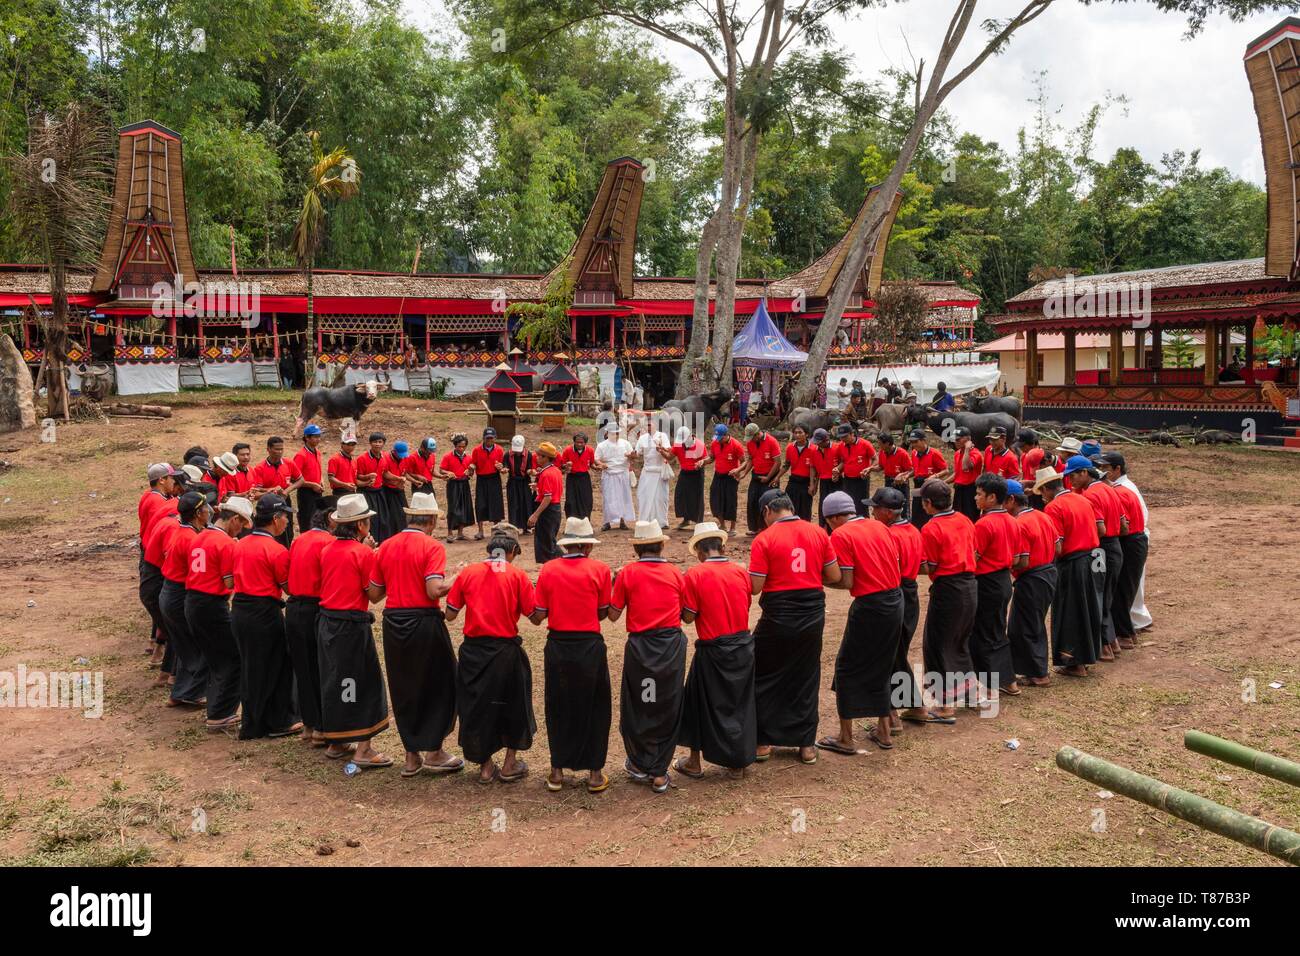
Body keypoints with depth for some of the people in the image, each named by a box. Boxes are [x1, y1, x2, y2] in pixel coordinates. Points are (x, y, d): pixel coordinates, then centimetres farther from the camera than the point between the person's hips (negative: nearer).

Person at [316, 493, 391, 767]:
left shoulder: (327, 549, 6)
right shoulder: (363, 552, -14)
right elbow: (373, 593, -10)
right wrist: (369, 552, -3)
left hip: (326, 621, 7)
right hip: (352, 624, -7)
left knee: (333, 680, 16)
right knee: (364, 681, 2)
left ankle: (335, 743, 27)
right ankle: (363, 750, 3)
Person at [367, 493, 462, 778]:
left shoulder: (385, 546, 5)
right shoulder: (432, 546, -10)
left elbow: (374, 595, 7)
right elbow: (434, 591, -20)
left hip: (393, 623, 5)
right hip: (424, 622, -5)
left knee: (403, 689, 14)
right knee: (439, 685, 12)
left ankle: (412, 756, 21)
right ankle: (433, 752, 15)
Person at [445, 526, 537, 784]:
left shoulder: (467, 573, -1)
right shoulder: (518, 576, -6)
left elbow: (450, 614, 1)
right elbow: (534, 615, -8)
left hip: (473, 649, 2)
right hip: (506, 649, -2)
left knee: (476, 704, 16)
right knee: (514, 703, 19)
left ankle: (485, 766, 24)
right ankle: (509, 764, 25)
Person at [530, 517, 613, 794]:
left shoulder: (548, 570, -3)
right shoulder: (599, 569, -8)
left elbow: (537, 617, -1)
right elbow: (603, 613, -1)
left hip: (557, 647, 2)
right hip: (589, 647, -2)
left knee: (558, 708, 17)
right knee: (594, 707, 13)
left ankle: (557, 772, 24)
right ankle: (595, 773, 18)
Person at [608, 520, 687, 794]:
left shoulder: (628, 573, -5)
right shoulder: (675, 573, 0)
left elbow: (613, 615, -3)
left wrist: (617, 582, 10)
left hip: (640, 646, -1)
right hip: (672, 645, 1)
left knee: (636, 706, 17)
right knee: (668, 708, 13)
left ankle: (639, 764, 30)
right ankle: (659, 773, 18)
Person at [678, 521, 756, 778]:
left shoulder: (695, 574, -13)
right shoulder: (741, 571, -1)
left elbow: (689, 617, -11)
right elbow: (745, 605, 10)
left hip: (713, 650, -3)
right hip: (743, 645, 4)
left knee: (703, 704, 12)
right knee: (741, 702, 16)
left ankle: (695, 763, 24)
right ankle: (739, 762, 24)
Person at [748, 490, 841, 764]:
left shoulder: (764, 539, -12)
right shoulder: (818, 533, 0)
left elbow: (755, 588, -14)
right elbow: (834, 576, 2)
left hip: (778, 616, -4)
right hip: (813, 613, 4)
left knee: (764, 679, 13)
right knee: (806, 679, 15)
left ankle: (763, 742, 17)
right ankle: (807, 744, 21)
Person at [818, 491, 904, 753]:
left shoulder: (840, 535, -10)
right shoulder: (880, 527, 10)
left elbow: (846, 583, -14)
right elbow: (897, 567, 10)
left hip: (869, 605, -7)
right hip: (896, 601, 7)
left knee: (847, 669, 7)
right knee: (881, 668, 21)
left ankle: (846, 738, 12)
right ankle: (884, 732, 28)